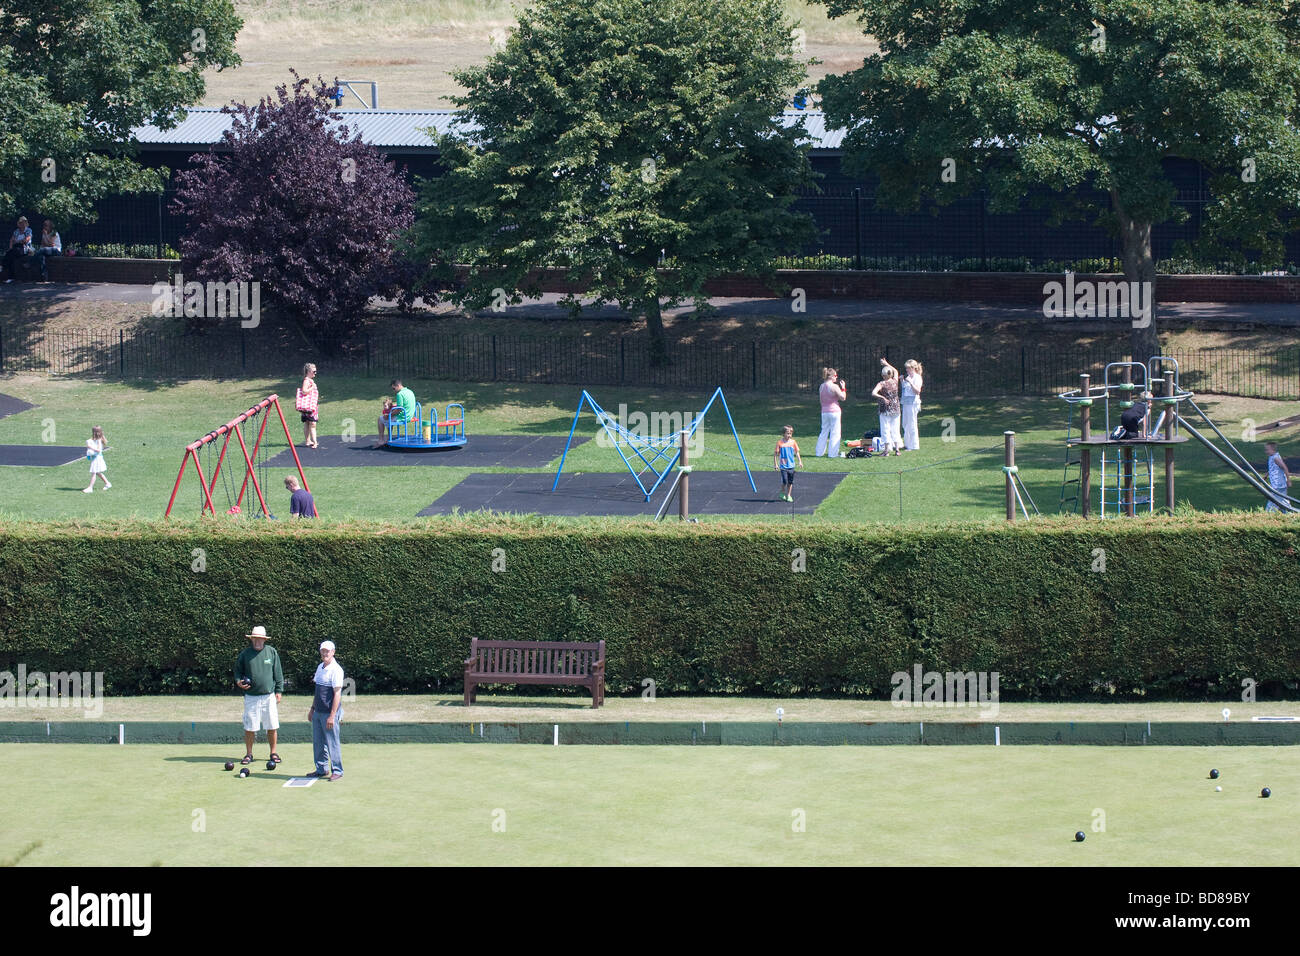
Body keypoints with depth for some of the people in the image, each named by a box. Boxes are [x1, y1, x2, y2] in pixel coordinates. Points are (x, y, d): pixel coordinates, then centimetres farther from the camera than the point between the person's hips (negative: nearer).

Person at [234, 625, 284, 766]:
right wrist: (238, 682, -6)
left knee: (272, 726, 3)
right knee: (249, 727, 0)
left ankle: (273, 753, 15)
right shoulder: (245, 654, 4)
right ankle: (248, 754, 11)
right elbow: (238, 670, 13)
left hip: (269, 696, 0)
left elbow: (278, 673, 9)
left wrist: (278, 690, 5)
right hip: (251, 696, 0)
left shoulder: (272, 652, 5)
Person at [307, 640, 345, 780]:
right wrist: (312, 708, 22)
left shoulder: (336, 670, -13)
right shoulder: (320, 667, 13)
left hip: (329, 713, -8)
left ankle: (337, 771, 4)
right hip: (318, 713, 8)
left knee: (332, 742, -3)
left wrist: (332, 716, -21)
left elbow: (337, 694, -17)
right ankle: (322, 769, 21)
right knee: (318, 742, 12)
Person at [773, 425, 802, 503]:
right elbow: (775, 454, -1)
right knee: (784, 481, -10)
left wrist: (800, 461, 6)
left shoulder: (793, 442, 3)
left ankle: (789, 495, 20)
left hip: (791, 465, 3)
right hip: (783, 466, -3)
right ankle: (782, 493, 13)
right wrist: (776, 464, -5)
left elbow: (797, 452, 12)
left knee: (790, 482, 7)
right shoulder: (780, 443, -5)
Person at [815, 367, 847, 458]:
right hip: (834, 411, -6)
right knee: (835, 432, 2)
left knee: (824, 432, 15)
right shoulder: (834, 386, -13)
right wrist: (843, 388, -1)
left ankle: (819, 452, 17)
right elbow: (843, 398, -10)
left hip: (824, 412, 6)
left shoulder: (821, 387, 6)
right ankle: (833, 453, 1)